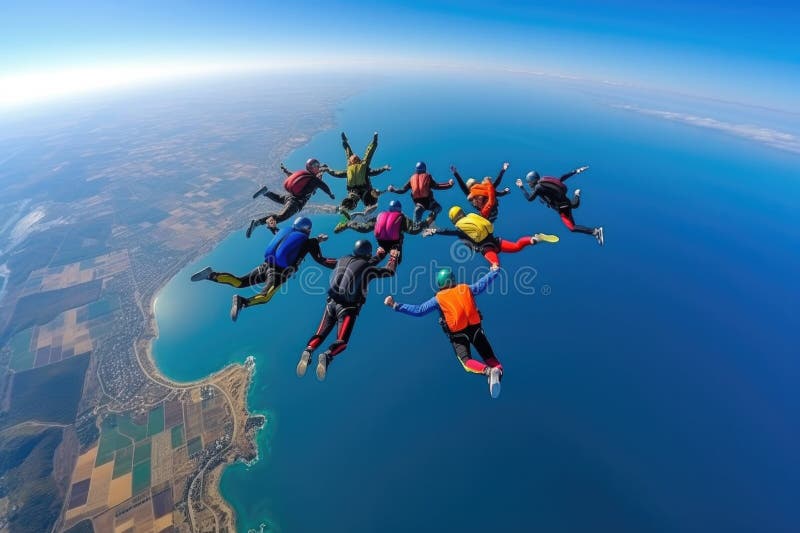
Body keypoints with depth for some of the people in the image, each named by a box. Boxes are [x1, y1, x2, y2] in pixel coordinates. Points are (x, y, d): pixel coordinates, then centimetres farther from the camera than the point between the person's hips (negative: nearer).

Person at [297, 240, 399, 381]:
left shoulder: (342, 260, 13)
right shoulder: (367, 268, -3)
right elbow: (390, 271, 10)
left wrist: (379, 256, 41)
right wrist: (393, 257, 29)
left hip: (332, 303, 5)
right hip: (349, 307, -5)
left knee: (320, 334, 8)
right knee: (342, 342, -1)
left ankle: (307, 352, -20)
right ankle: (327, 356, -30)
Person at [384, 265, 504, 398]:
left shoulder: (438, 299, -4)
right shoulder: (466, 288, 7)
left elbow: (418, 310, -8)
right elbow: (483, 283, 23)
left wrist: (396, 306, -4)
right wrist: (494, 271, 42)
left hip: (458, 334, -3)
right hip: (475, 328, 4)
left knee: (467, 362, 0)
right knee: (489, 357, 11)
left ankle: (488, 371, -30)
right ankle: (497, 369, -23)